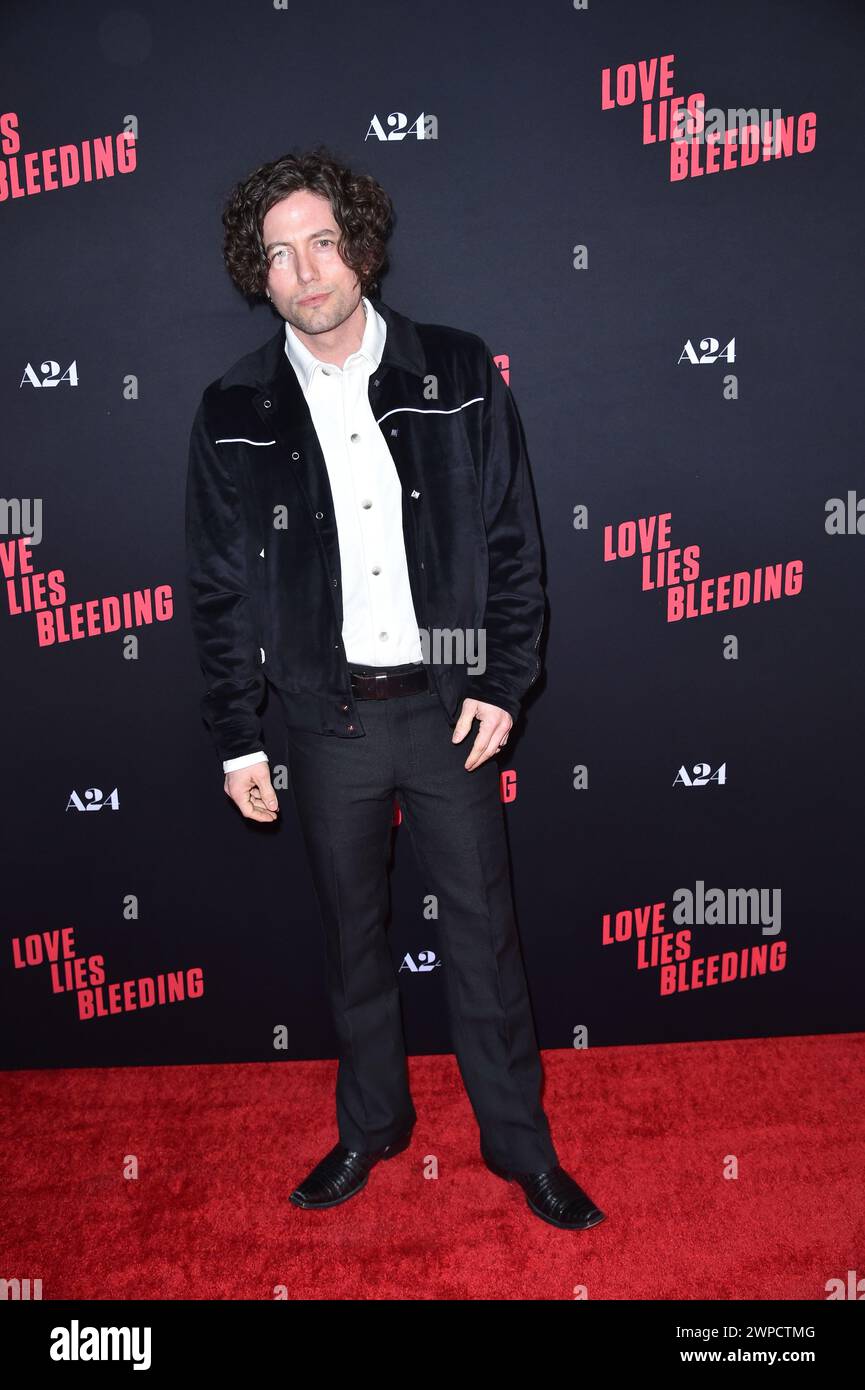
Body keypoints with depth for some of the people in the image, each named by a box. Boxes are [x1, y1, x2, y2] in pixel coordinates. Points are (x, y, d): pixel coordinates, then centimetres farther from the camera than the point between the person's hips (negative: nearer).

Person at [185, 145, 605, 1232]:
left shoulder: (459, 375, -2)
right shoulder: (235, 414, 0)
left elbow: (513, 540, 1)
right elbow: (219, 591, 3)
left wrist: (503, 683, -5)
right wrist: (237, 741, 1)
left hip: (448, 704, -1)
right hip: (327, 716, 1)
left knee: (481, 930, 9)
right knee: (352, 936, 15)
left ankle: (519, 1141, 29)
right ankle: (371, 1125, 38)